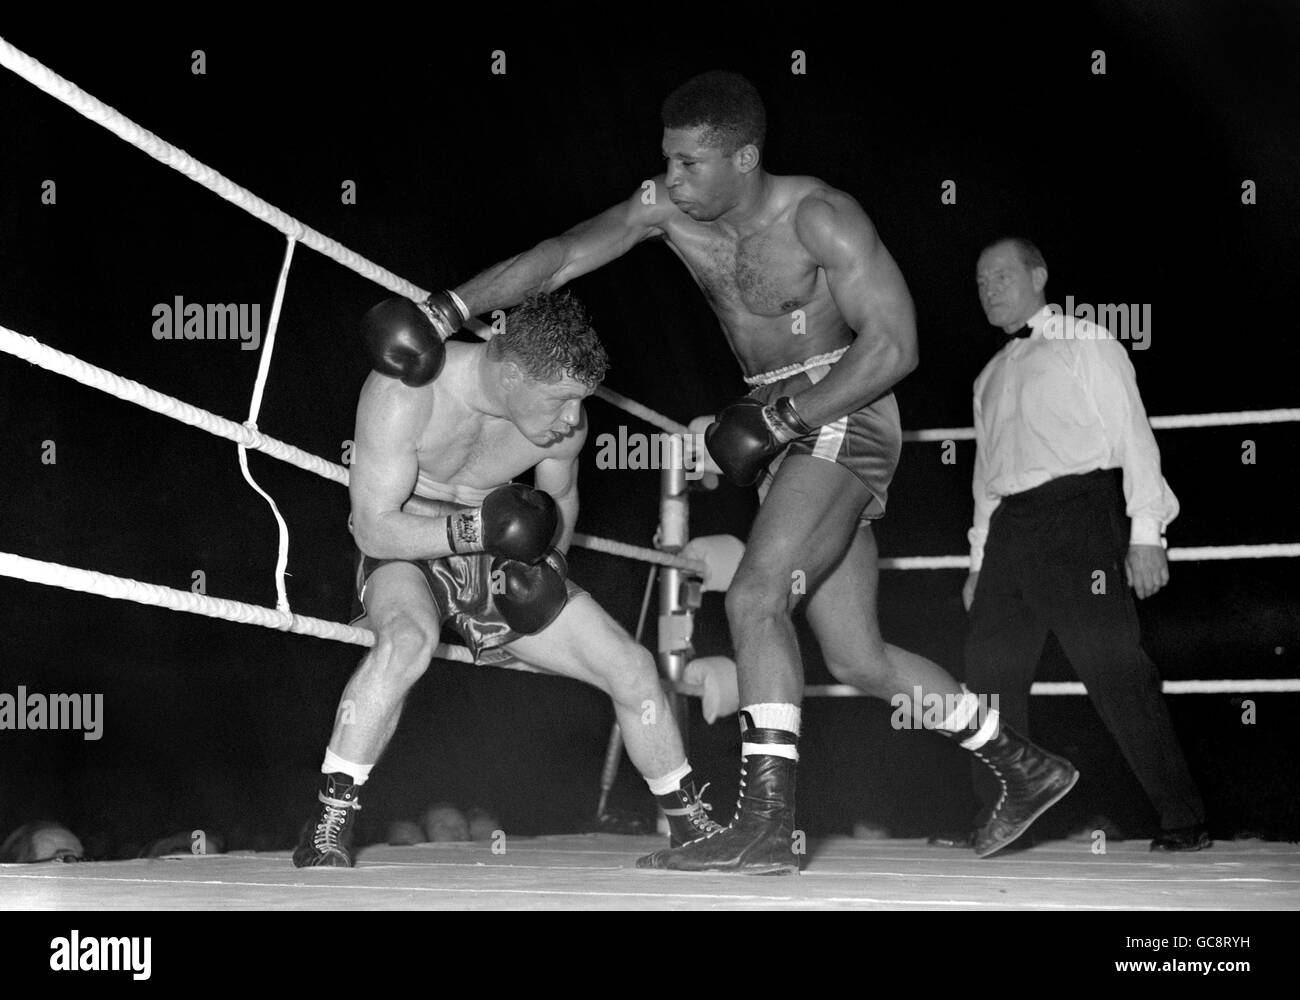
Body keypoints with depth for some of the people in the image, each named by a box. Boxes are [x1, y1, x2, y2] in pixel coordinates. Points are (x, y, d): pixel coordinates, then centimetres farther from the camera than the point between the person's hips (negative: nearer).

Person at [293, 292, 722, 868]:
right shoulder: (406, 393, -30)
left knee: (632, 667, -3)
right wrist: (476, 529, -39)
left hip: (502, 559, 5)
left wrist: (546, 557, -9)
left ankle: (693, 828, 19)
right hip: (403, 550, -5)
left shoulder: (564, 418, -14)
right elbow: (373, 527, -28)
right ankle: (326, 832, -29)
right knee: (407, 642, -39)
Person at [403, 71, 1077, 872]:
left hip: (843, 414, -8)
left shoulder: (819, 218, -17)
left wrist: (783, 417, -22)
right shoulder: (667, 210, 0)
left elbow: (894, 346, -19)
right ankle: (1027, 768, 25)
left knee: (755, 597, -24)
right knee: (858, 660, 10)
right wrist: (448, 314, -13)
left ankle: (767, 821, -26)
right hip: (783, 426, 8)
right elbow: (561, 258, -4)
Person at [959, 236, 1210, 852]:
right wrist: (979, 562, 20)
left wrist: (1145, 531, -10)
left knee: (1112, 664, -14)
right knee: (989, 666, 0)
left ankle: (1183, 820, -13)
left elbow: (1132, 434, -1)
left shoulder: (1086, 344, 7)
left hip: (1081, 508, -7)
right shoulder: (991, 377, 27)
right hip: (1012, 524, 7)